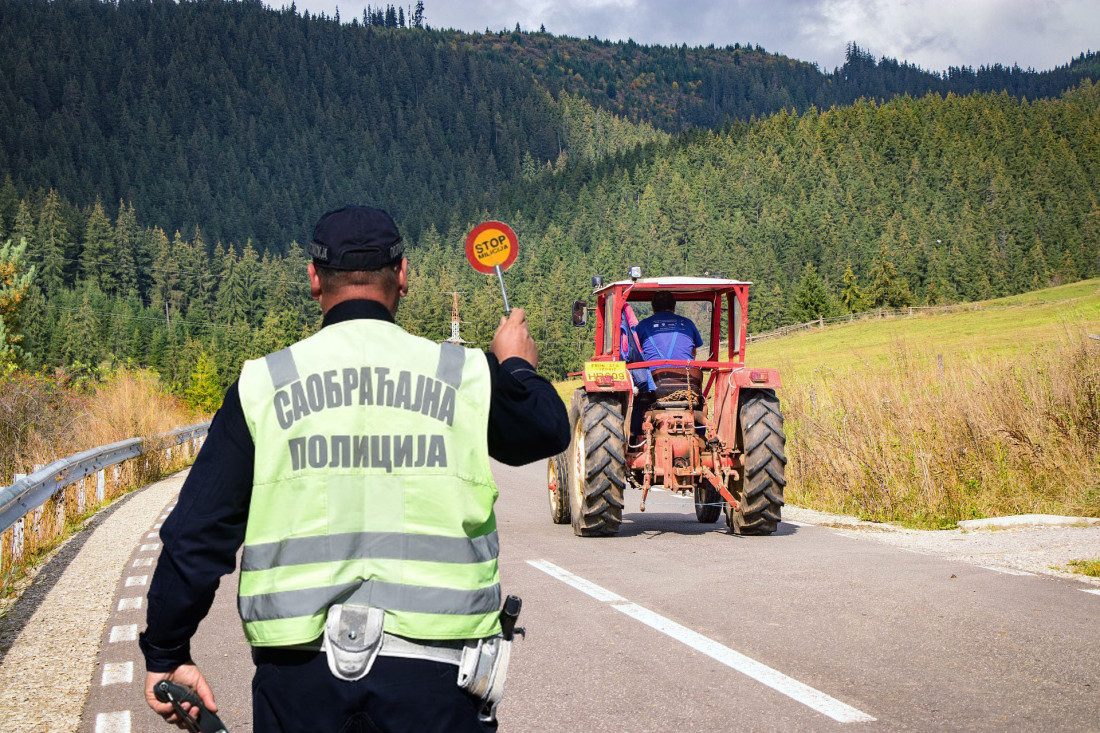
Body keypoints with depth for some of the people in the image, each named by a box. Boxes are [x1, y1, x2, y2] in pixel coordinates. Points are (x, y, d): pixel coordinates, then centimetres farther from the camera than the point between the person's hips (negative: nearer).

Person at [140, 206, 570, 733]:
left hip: (299, 679, 1)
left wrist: (166, 655, 12)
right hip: (430, 674, -1)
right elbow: (550, 431, 21)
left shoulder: (261, 384, 2)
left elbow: (197, 535, 2)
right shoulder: (466, 376, 2)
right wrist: (516, 367, 42)